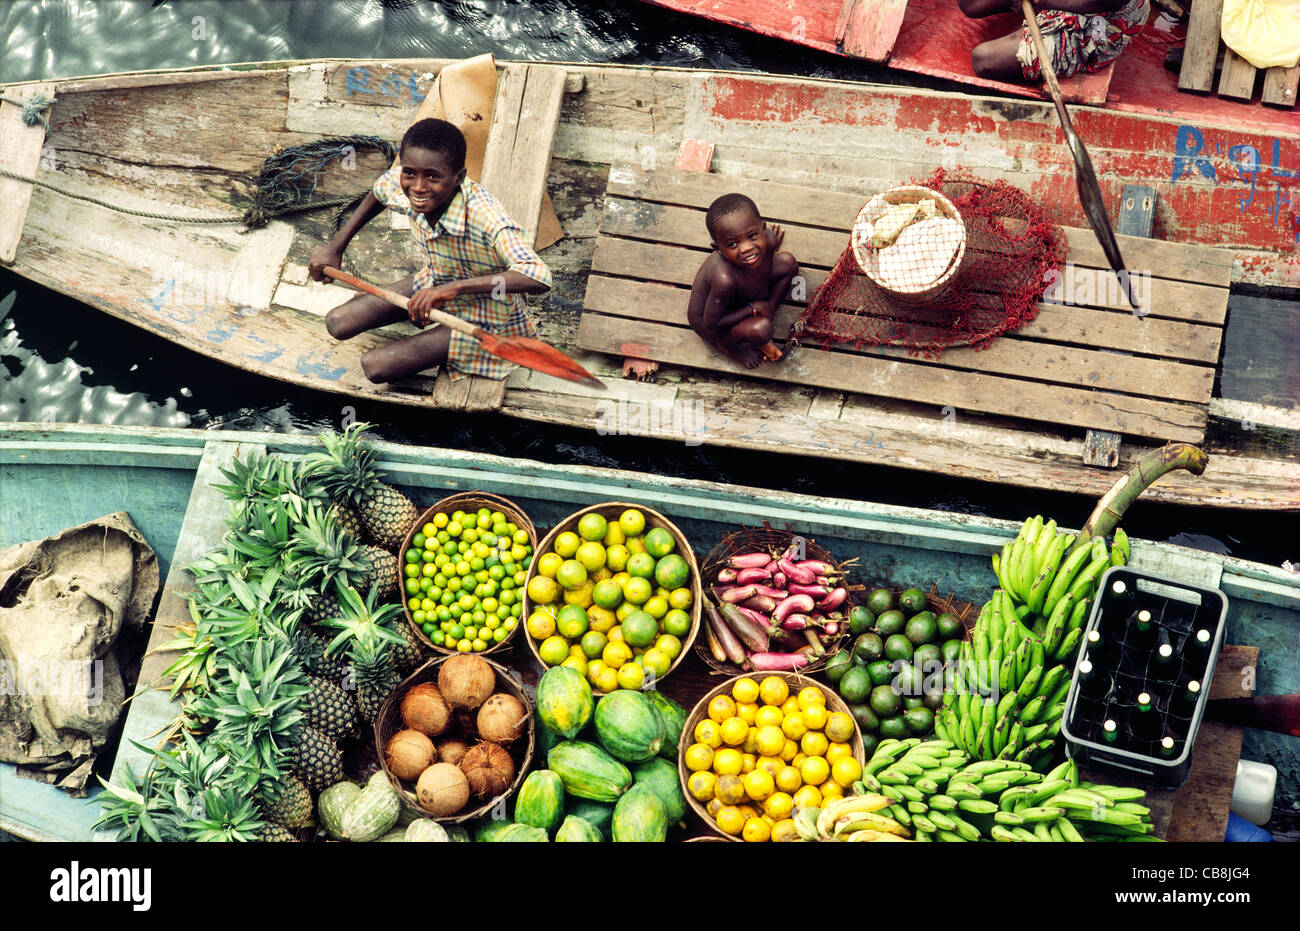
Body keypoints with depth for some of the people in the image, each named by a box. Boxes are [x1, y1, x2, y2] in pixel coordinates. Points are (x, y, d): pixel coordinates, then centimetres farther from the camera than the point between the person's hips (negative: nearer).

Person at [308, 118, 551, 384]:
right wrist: (335, 246, 6)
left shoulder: (484, 217, -39)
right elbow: (378, 193, 8)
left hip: (485, 318, -6)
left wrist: (453, 288, -53)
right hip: (437, 282, 7)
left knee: (376, 367, -14)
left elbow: (538, 277, -52)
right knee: (339, 324, 1)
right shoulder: (401, 183, -19)